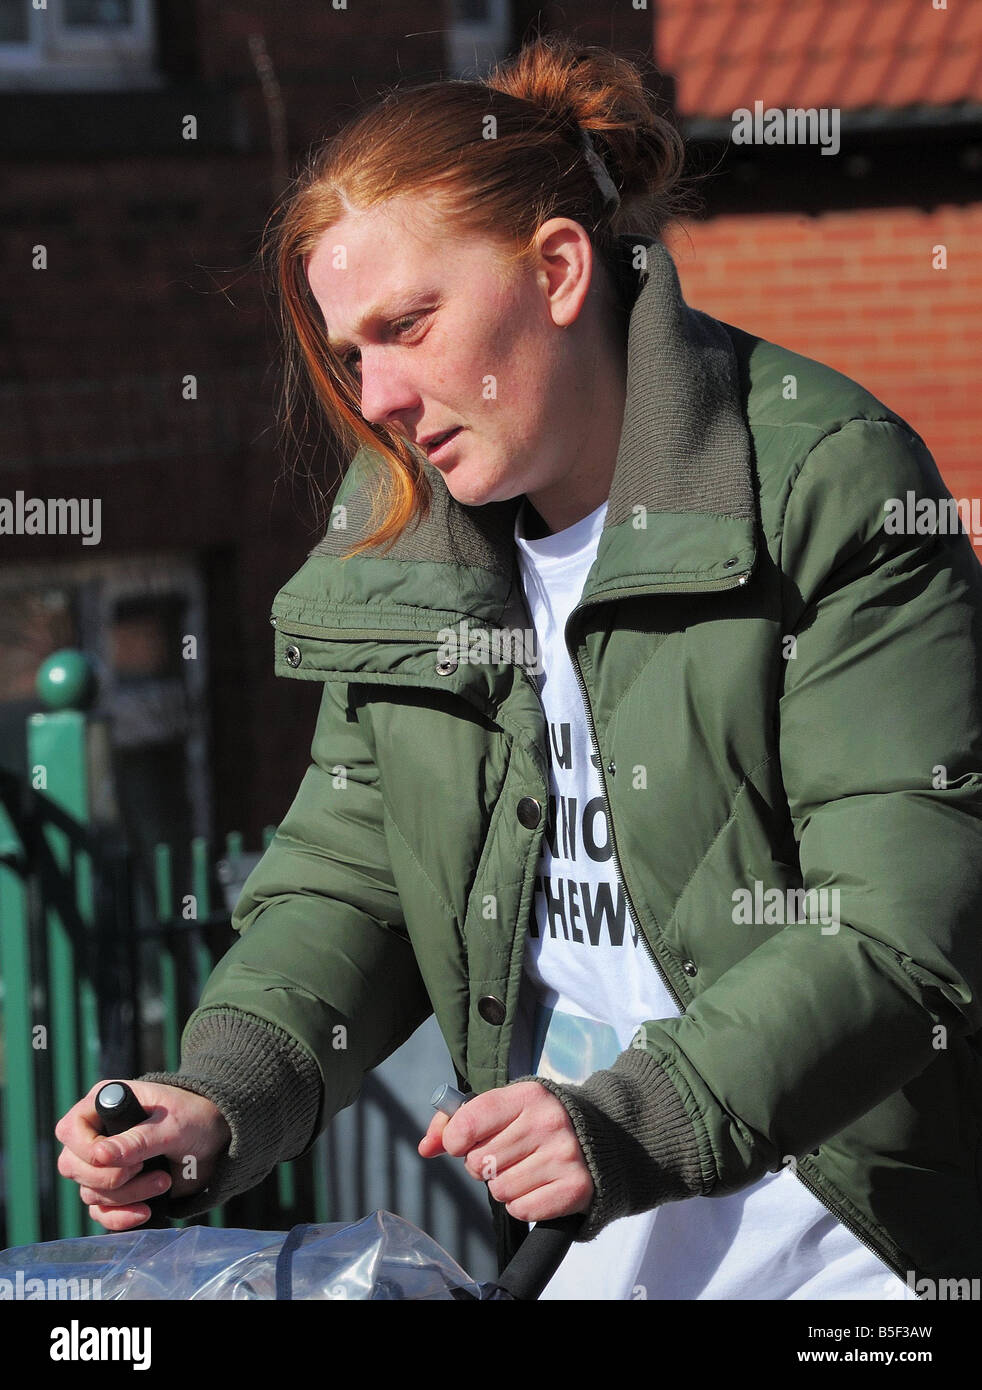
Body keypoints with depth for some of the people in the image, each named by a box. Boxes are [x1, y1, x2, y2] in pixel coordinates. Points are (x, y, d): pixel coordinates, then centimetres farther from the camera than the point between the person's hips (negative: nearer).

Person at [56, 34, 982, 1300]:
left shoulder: (827, 483, -15)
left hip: (865, 1207, -5)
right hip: (577, 1214, 5)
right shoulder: (396, 539, 5)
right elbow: (349, 874, 6)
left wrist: (634, 1123, -32)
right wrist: (216, 1104, -13)